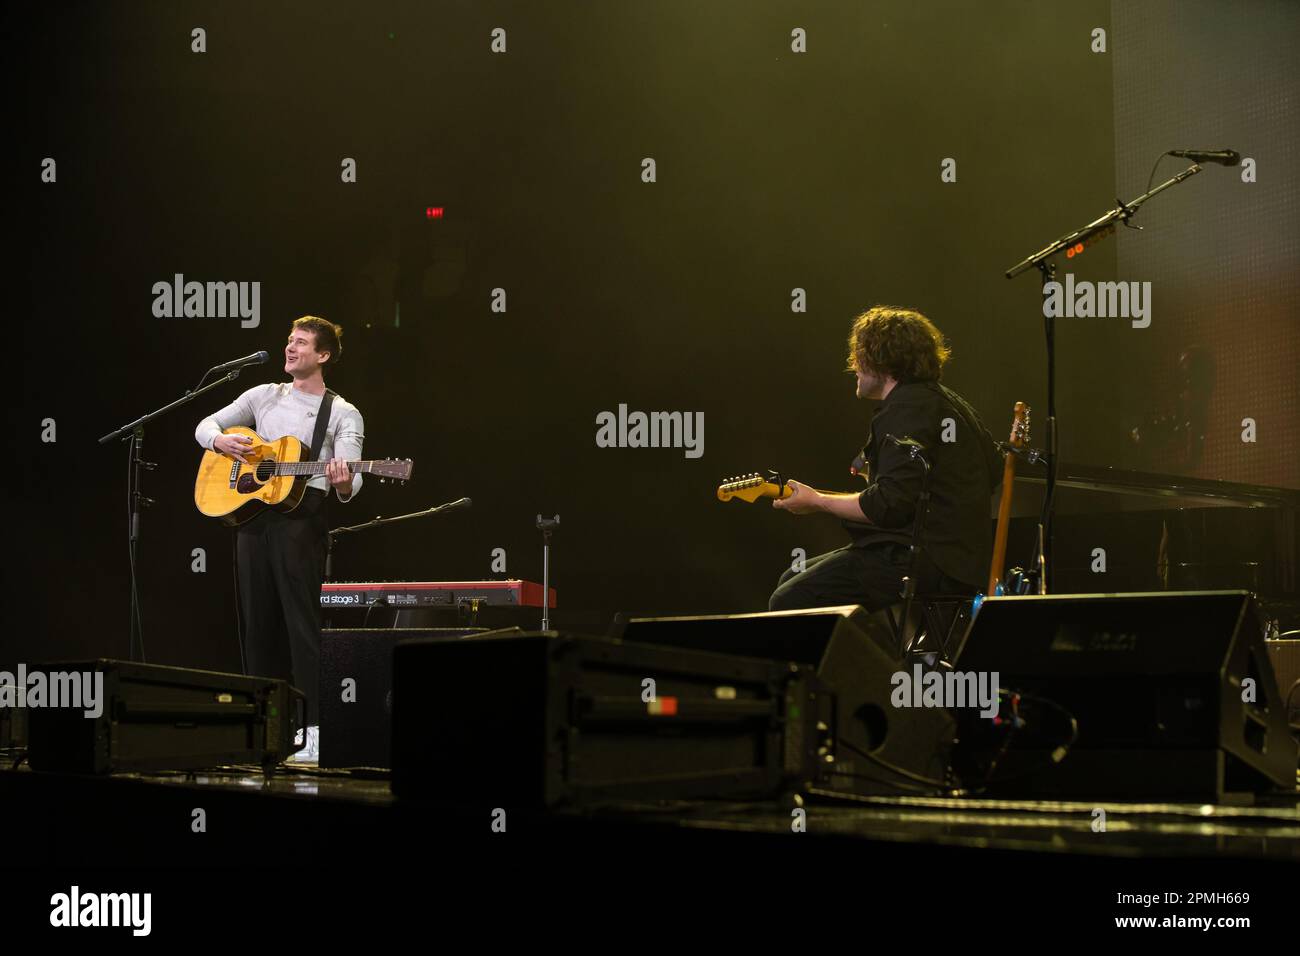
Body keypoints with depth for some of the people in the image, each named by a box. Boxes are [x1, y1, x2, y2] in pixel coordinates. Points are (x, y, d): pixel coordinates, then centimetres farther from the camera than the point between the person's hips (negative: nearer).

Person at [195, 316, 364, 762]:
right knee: (259, 623, 7)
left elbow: (348, 484, -8)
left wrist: (344, 484, -32)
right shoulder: (265, 396, 16)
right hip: (251, 513, 5)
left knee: (303, 624, -9)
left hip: (301, 516, -5)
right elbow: (206, 426, 18)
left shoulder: (343, 414, 3)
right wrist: (222, 442, -5)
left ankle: (315, 733, -10)